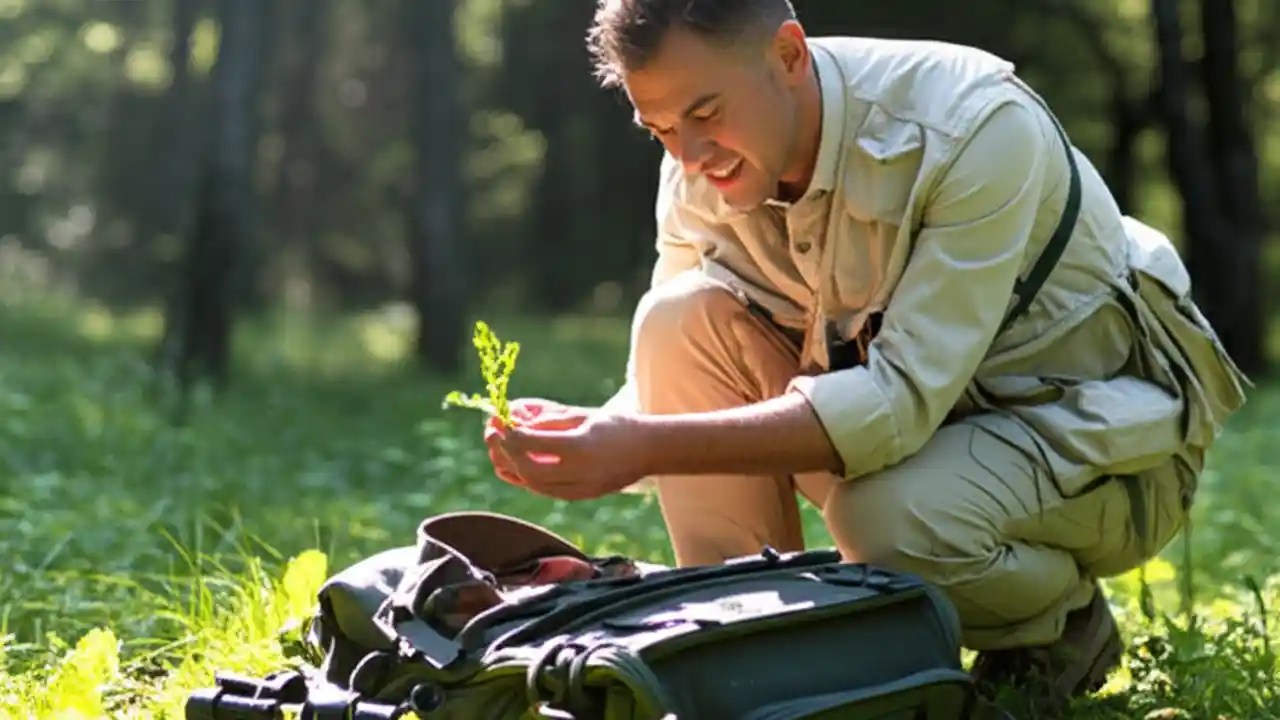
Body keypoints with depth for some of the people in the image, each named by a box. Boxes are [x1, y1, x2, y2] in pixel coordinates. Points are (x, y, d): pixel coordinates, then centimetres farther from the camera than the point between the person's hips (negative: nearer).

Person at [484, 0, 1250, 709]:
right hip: (914, 413, 6)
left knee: (891, 515, -37)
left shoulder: (977, 128, -29)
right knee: (682, 320, -17)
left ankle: (1062, 626, -3)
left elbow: (904, 400, -35)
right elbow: (668, 380, -5)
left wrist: (651, 447, -41)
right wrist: (584, 431, -30)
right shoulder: (701, 175, -10)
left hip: (1103, 422, -5)